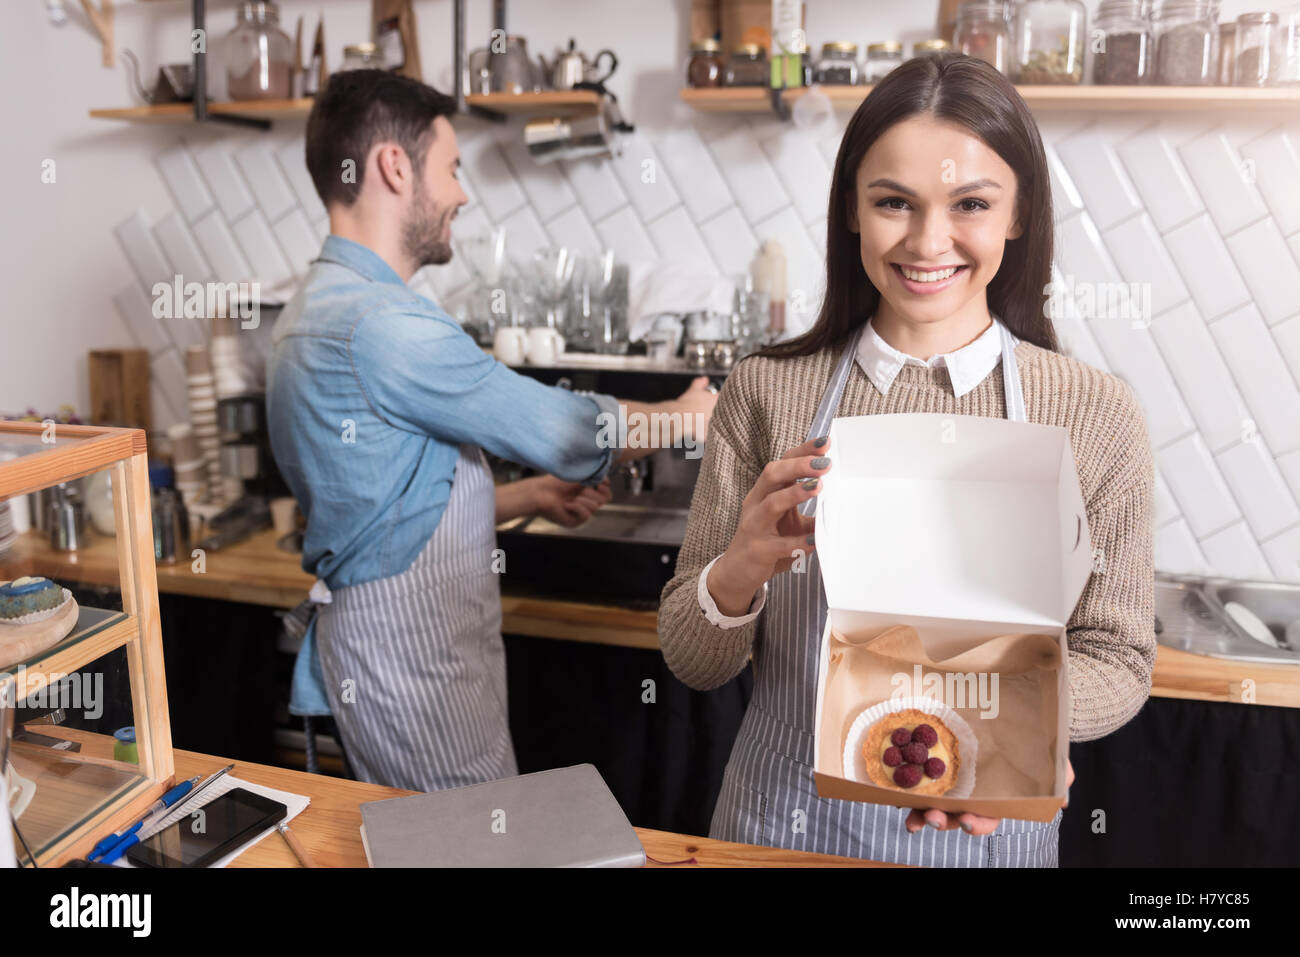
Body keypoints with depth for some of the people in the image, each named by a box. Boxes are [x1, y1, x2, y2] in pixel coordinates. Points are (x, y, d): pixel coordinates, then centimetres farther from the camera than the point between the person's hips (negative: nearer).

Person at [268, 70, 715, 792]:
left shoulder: (325, 310, 12)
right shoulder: (377, 324, -22)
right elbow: (559, 427, -16)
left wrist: (531, 497, 10)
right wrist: (687, 417, 1)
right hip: (413, 671, -10)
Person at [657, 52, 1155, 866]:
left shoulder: (1096, 414, -11)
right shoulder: (766, 391, -10)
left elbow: (1116, 660, -5)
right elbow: (693, 662, -6)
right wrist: (742, 568, -27)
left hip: (982, 826, 0)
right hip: (784, 816, 1)